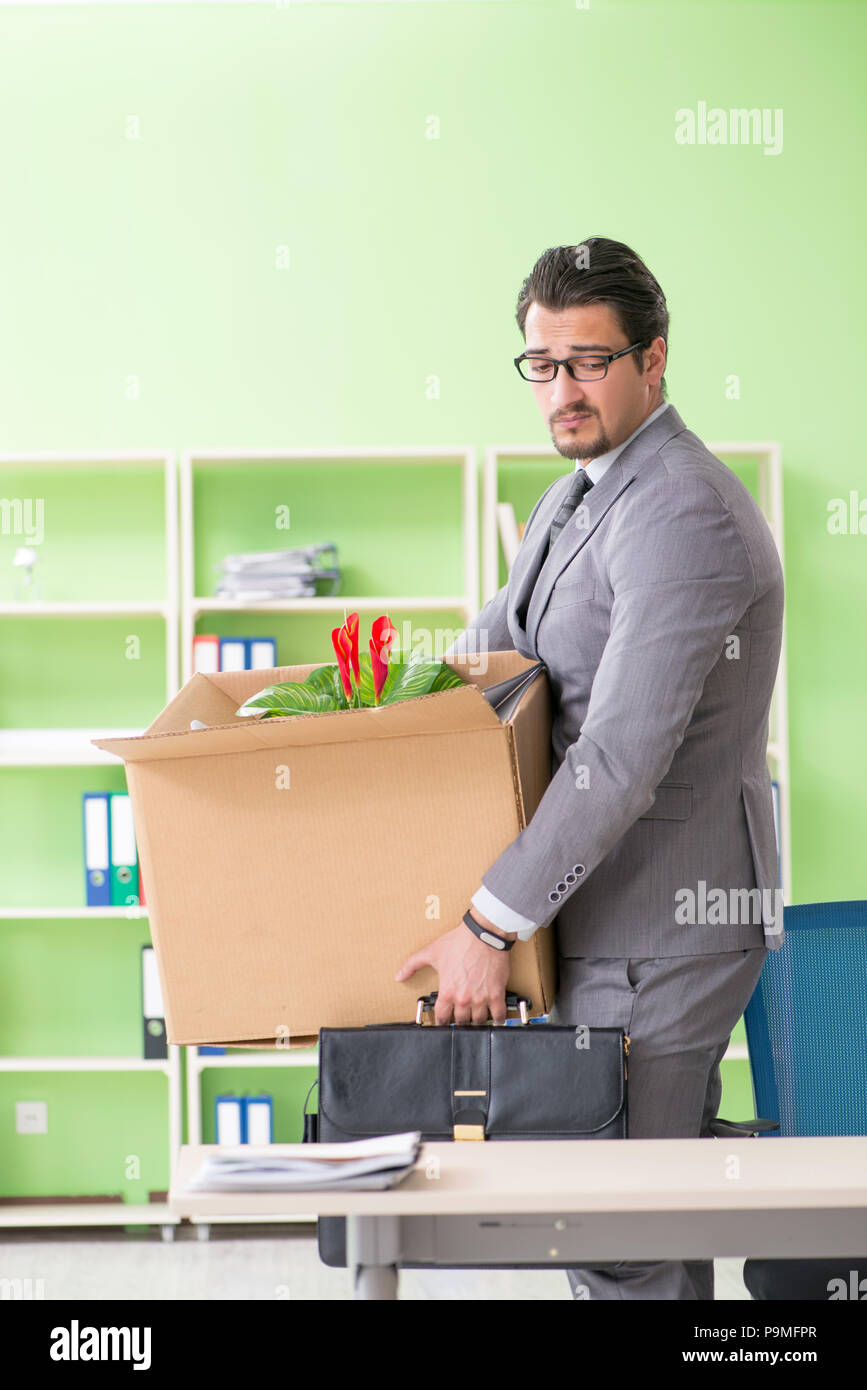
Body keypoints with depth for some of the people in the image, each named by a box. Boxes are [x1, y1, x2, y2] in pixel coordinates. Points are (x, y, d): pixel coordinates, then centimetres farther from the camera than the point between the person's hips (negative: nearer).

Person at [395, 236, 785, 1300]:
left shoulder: (685, 516, -21)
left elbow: (622, 759, -27)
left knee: (618, 1239, -4)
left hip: (658, 929, -10)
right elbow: (488, 653, 28)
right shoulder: (573, 500, 14)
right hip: (609, 915, 10)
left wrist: (490, 928, -24)